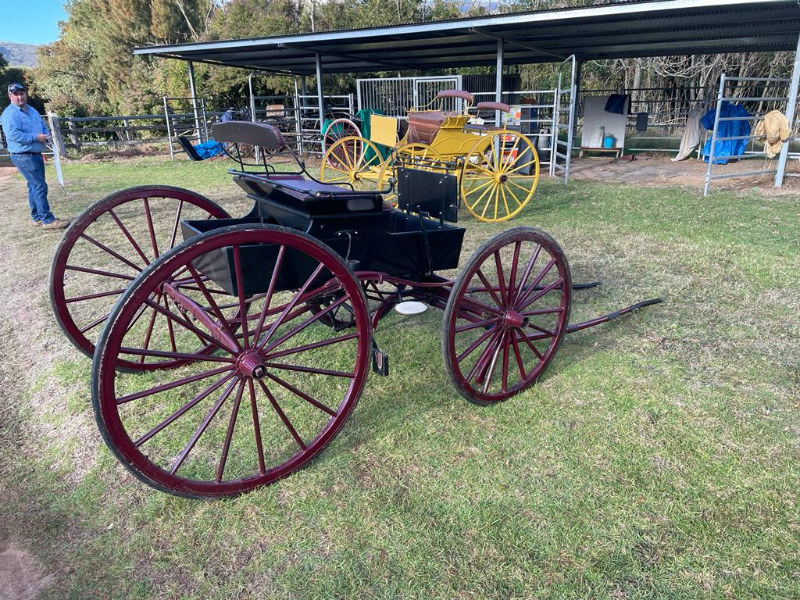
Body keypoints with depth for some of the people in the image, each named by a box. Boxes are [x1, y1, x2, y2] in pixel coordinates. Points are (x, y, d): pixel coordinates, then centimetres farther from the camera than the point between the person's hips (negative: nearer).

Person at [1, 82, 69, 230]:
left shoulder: (32, 110, 15)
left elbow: (44, 127, 20)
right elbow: (13, 134, -22)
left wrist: (47, 135, -3)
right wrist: (35, 137, -23)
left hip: (36, 154, 9)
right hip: (23, 156, -9)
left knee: (34, 186, 13)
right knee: (40, 186, -14)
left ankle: (37, 217, 21)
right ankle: (47, 220, -14)